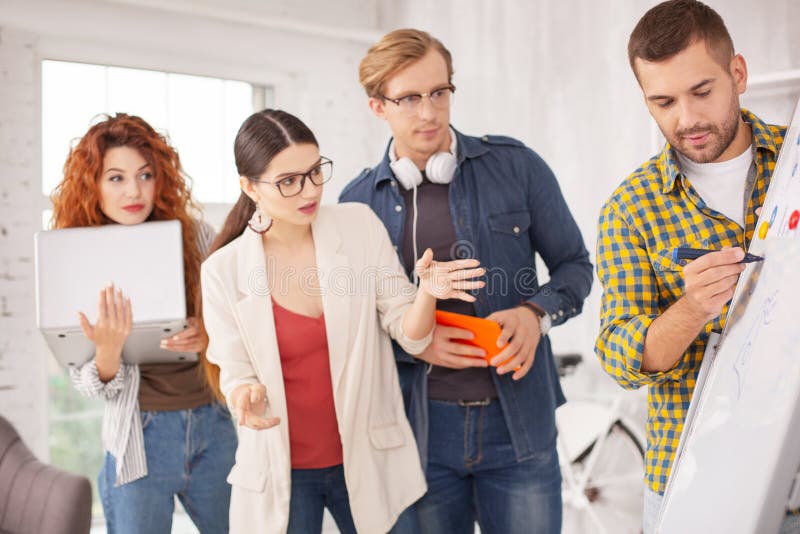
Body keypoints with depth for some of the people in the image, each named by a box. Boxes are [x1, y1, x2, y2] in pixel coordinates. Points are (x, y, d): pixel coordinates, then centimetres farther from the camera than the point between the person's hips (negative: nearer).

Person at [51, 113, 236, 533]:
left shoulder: (195, 236, -3)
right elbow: (89, 384, -3)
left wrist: (210, 335, -17)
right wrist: (108, 349, -25)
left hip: (213, 426, 2)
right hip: (139, 438, -1)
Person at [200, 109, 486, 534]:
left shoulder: (360, 225, -7)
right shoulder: (224, 271, -9)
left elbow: (410, 335, -5)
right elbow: (236, 373, -3)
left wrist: (427, 292, -26)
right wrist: (247, 396, -26)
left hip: (370, 460, 1)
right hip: (279, 471, 0)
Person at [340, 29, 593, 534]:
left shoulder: (516, 166, -2)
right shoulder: (358, 202, 1)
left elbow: (574, 264, 6)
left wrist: (536, 314, -14)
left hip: (518, 421, 0)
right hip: (420, 430, 1)